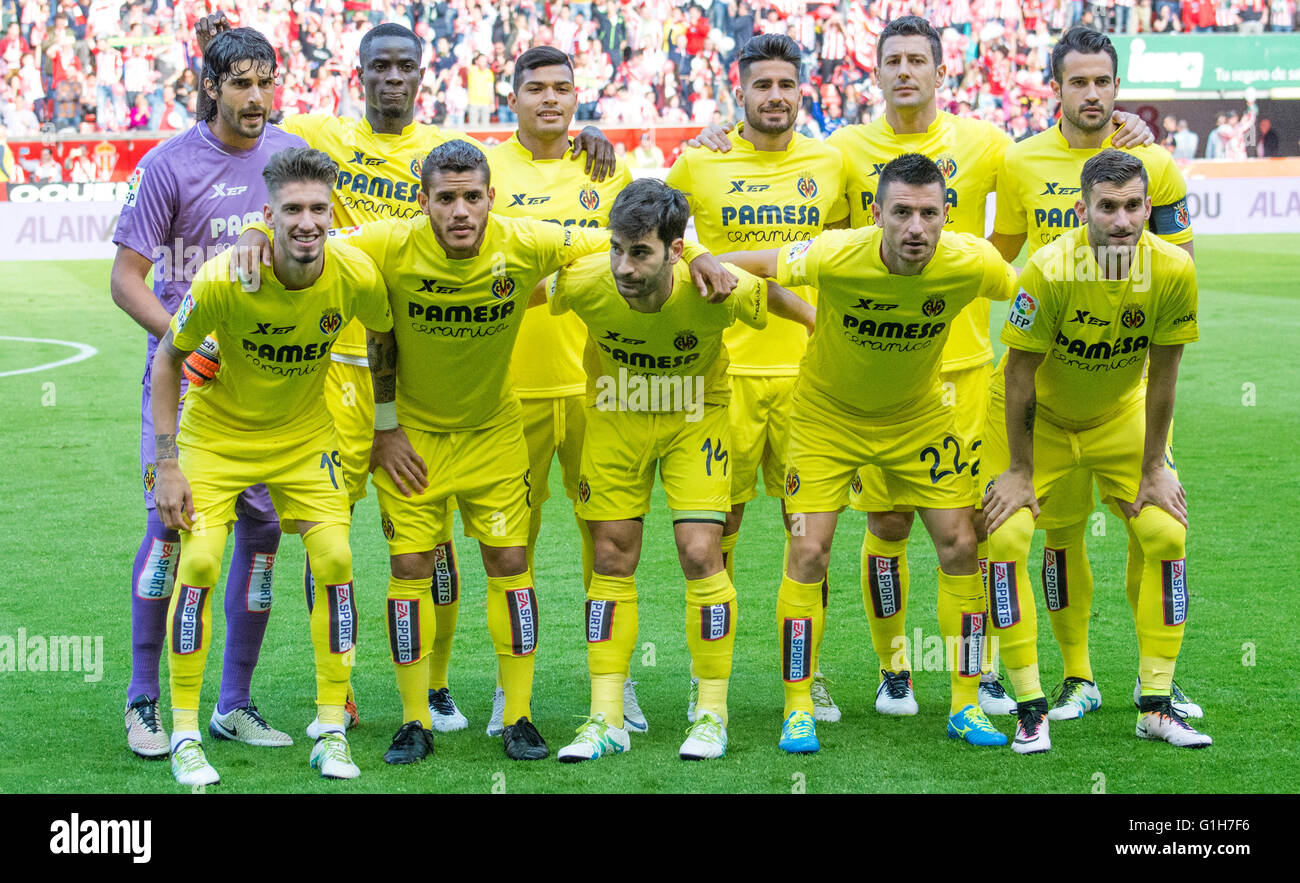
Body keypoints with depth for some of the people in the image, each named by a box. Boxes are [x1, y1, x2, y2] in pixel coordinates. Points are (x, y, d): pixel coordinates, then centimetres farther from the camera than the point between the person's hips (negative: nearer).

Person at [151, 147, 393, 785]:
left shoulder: (357, 276, -21)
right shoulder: (222, 279, -28)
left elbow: (384, 336, 3)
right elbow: (167, 358, -12)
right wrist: (168, 465, -15)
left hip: (305, 437, 2)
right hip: (216, 433, -2)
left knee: (334, 559, -9)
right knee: (199, 562, -14)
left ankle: (332, 733, 4)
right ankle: (185, 737, -1)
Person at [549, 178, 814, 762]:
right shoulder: (585, 284, -29)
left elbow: (772, 295, -7)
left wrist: (821, 326, 7)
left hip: (696, 418, -2)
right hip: (614, 419, 2)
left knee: (700, 554, -9)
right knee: (612, 558, 2)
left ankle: (711, 714, 4)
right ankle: (607, 720, 9)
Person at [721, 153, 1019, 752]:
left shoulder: (970, 264, -24)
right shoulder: (835, 257, -29)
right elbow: (757, 262, -12)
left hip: (918, 415, 2)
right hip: (828, 415, -2)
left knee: (959, 546, -2)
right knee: (807, 551, -9)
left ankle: (965, 707, 13)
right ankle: (798, 709, 4)